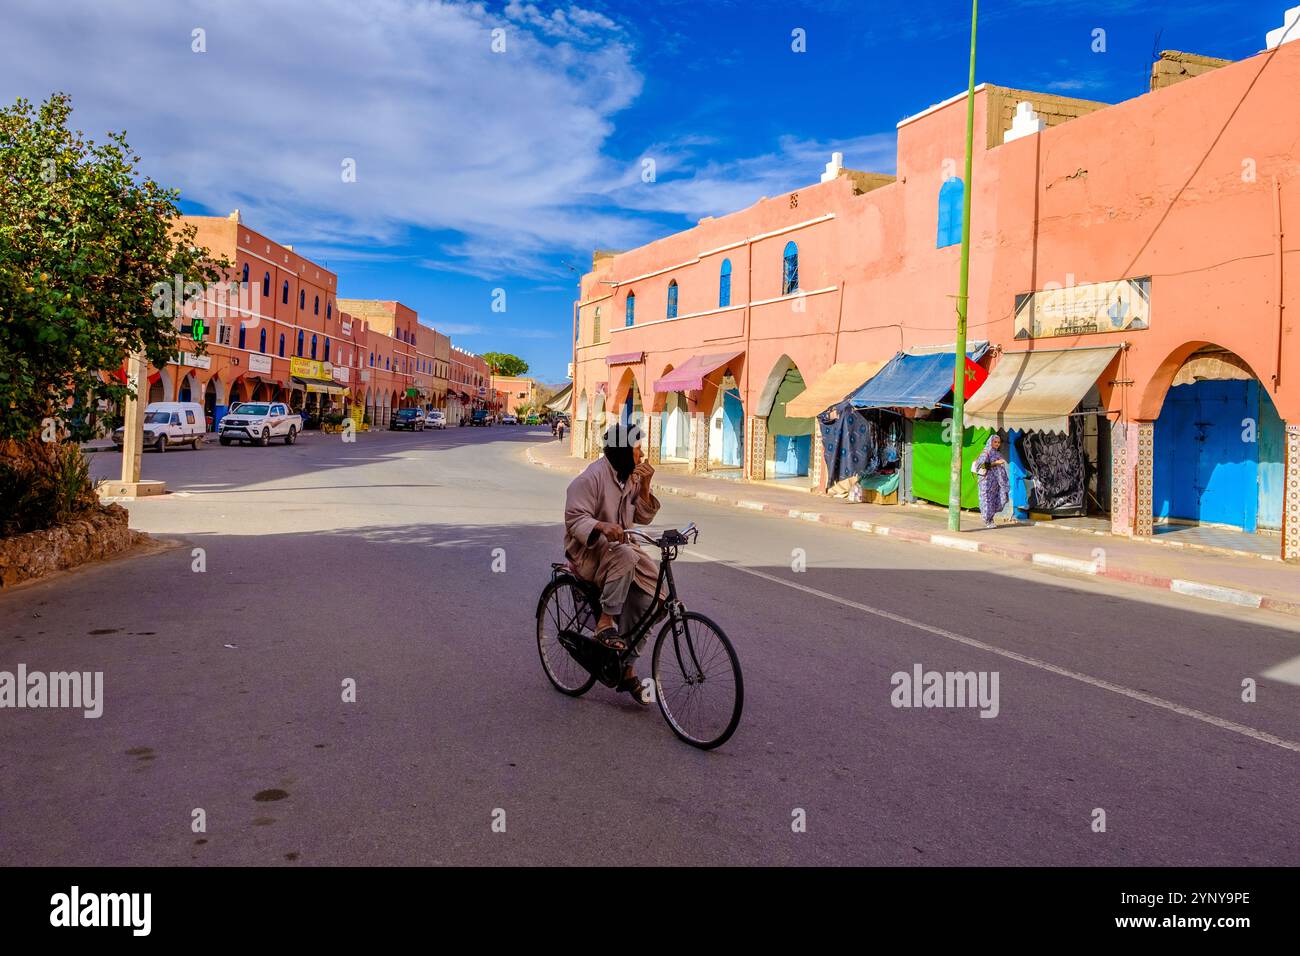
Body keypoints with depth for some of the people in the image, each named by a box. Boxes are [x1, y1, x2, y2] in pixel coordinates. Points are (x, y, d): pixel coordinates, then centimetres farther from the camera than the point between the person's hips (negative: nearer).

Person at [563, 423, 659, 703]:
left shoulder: (632, 476, 9)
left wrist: (645, 487, -7)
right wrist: (602, 527, -38)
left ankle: (628, 668, -1)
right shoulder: (591, 477, -15)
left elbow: (643, 517, 9)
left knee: (650, 591, -12)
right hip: (587, 551, -7)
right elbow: (575, 519, -19)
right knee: (625, 554, -38)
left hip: (619, 545, 7)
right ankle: (605, 623, -27)